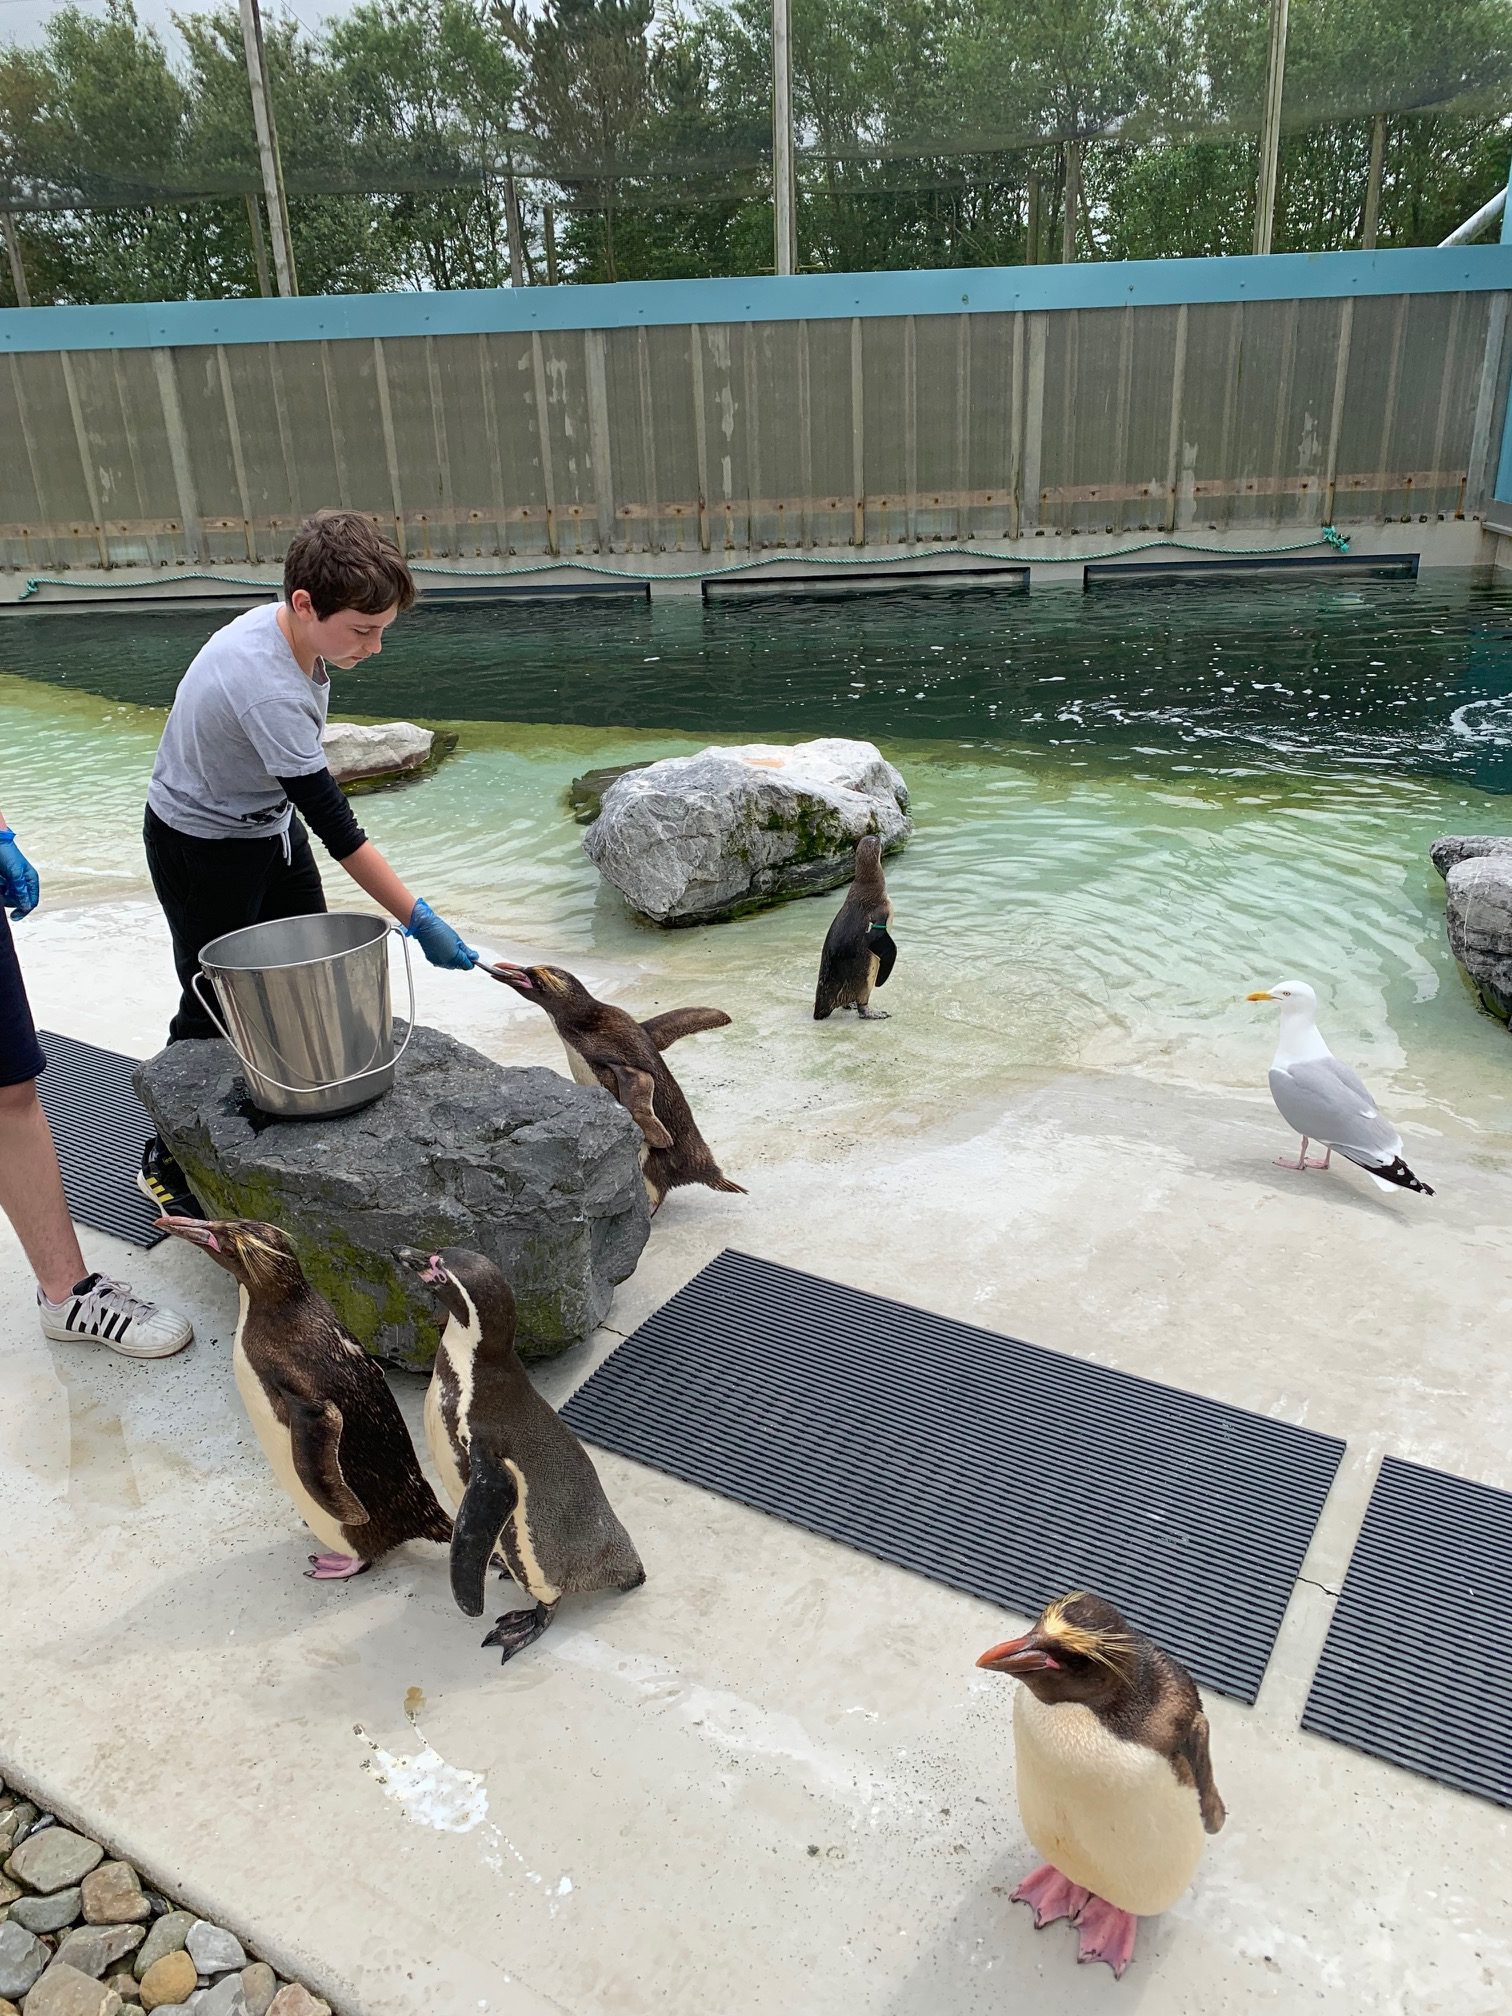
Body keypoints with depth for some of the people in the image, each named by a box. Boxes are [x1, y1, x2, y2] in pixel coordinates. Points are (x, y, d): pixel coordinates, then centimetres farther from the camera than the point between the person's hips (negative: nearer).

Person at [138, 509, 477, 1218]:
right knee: (213, 1013, 2)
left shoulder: (286, 625, -11)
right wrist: (418, 920, -32)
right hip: (203, 846, -8)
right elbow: (338, 829, -36)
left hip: (270, 822, 8)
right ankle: (168, 1166, 22)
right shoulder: (266, 688, -38)